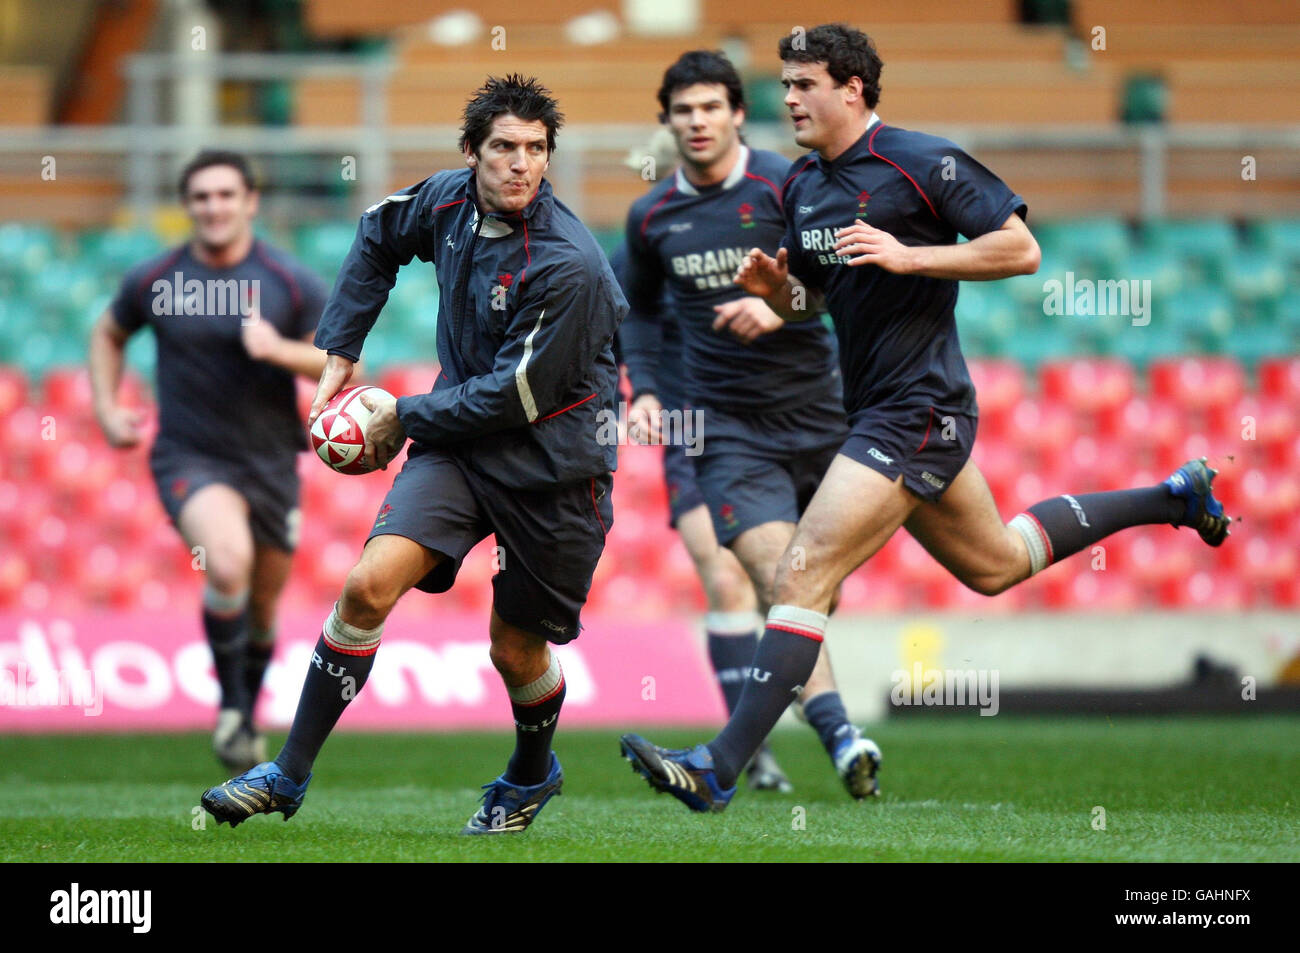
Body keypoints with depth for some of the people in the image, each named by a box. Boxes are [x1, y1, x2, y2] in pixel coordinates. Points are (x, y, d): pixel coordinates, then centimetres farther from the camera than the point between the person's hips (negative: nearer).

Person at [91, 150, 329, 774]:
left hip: (270, 463, 2)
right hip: (189, 460, -2)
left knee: (262, 610, 14)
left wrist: (279, 349, -21)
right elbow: (109, 334, 18)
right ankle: (230, 705, -12)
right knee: (229, 561, -31)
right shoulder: (153, 281, -2)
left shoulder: (291, 283, -5)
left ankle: (247, 718, 41)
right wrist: (107, 410, 6)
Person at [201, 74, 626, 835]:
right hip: (461, 443, 4)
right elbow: (379, 237, 20)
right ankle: (289, 776, -10)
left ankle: (532, 775, 42)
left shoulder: (567, 266, -24)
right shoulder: (451, 201, -4)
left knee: (517, 648, 8)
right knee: (369, 583, -16)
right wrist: (339, 355, 18)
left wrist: (404, 417, -9)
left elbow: (517, 396, -20)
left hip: (551, 465, -4)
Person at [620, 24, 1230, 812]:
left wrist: (908, 255, -23)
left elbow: (1021, 250, -14)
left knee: (806, 573, -17)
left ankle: (721, 769, -19)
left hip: (916, 414, -10)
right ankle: (1174, 497, 42)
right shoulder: (804, 183, 10)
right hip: (878, 412, 10)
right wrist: (775, 290, -1)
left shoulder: (922, 164, -13)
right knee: (994, 564, 26)